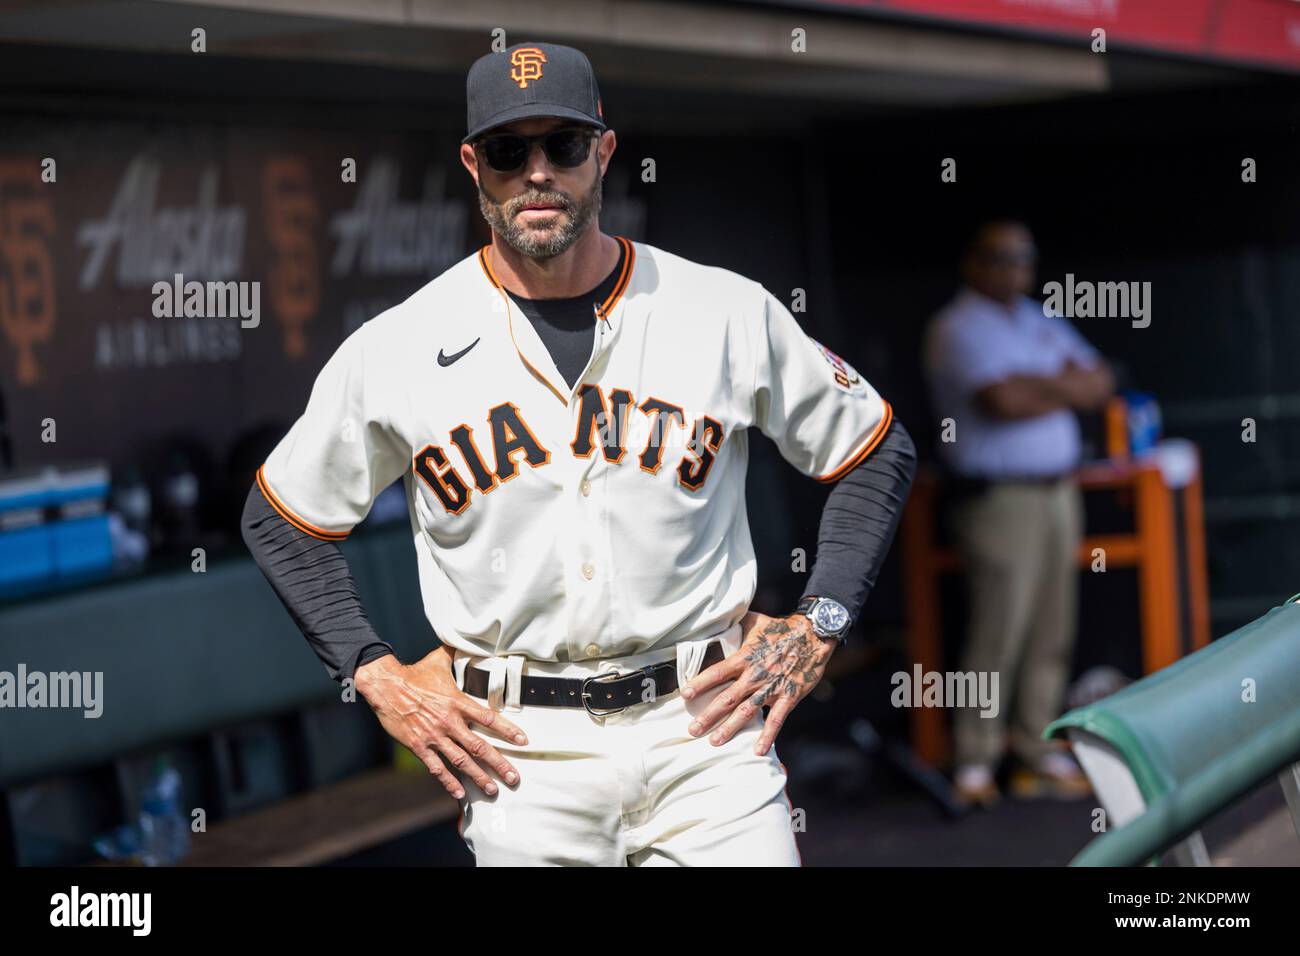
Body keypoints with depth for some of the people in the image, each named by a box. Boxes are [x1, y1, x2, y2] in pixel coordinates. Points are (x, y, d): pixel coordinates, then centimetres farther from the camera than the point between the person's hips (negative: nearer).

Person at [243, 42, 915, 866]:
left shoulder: (731, 313, 0)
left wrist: (816, 629, 3)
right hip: (519, 746, 0)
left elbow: (879, 454, 12)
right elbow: (281, 518, 12)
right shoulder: (393, 349, 0)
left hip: (703, 725, 0)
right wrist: (379, 675, 3)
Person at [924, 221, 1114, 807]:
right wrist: (1063, 389, -5)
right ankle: (974, 764, -1)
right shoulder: (960, 329, -7)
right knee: (998, 634, -9)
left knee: (1053, 634, 6)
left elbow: (1100, 384, 10)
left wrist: (1040, 385, -7)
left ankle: (1037, 756, 12)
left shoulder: (1040, 322, 18)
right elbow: (1003, 399, -22)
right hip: (1000, 498, -8)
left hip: (1059, 492, 8)